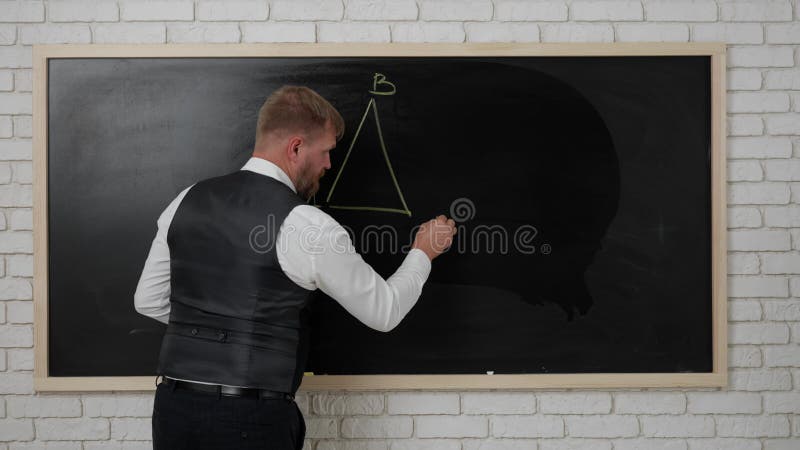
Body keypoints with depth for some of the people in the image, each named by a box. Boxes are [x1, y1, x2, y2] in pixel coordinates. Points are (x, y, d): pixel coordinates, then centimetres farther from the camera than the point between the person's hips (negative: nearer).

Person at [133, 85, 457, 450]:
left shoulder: (188, 200, 3)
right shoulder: (308, 227, -12)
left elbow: (149, 300, 12)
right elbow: (384, 311, -1)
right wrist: (422, 253, 15)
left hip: (174, 407, 5)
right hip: (252, 419, -5)